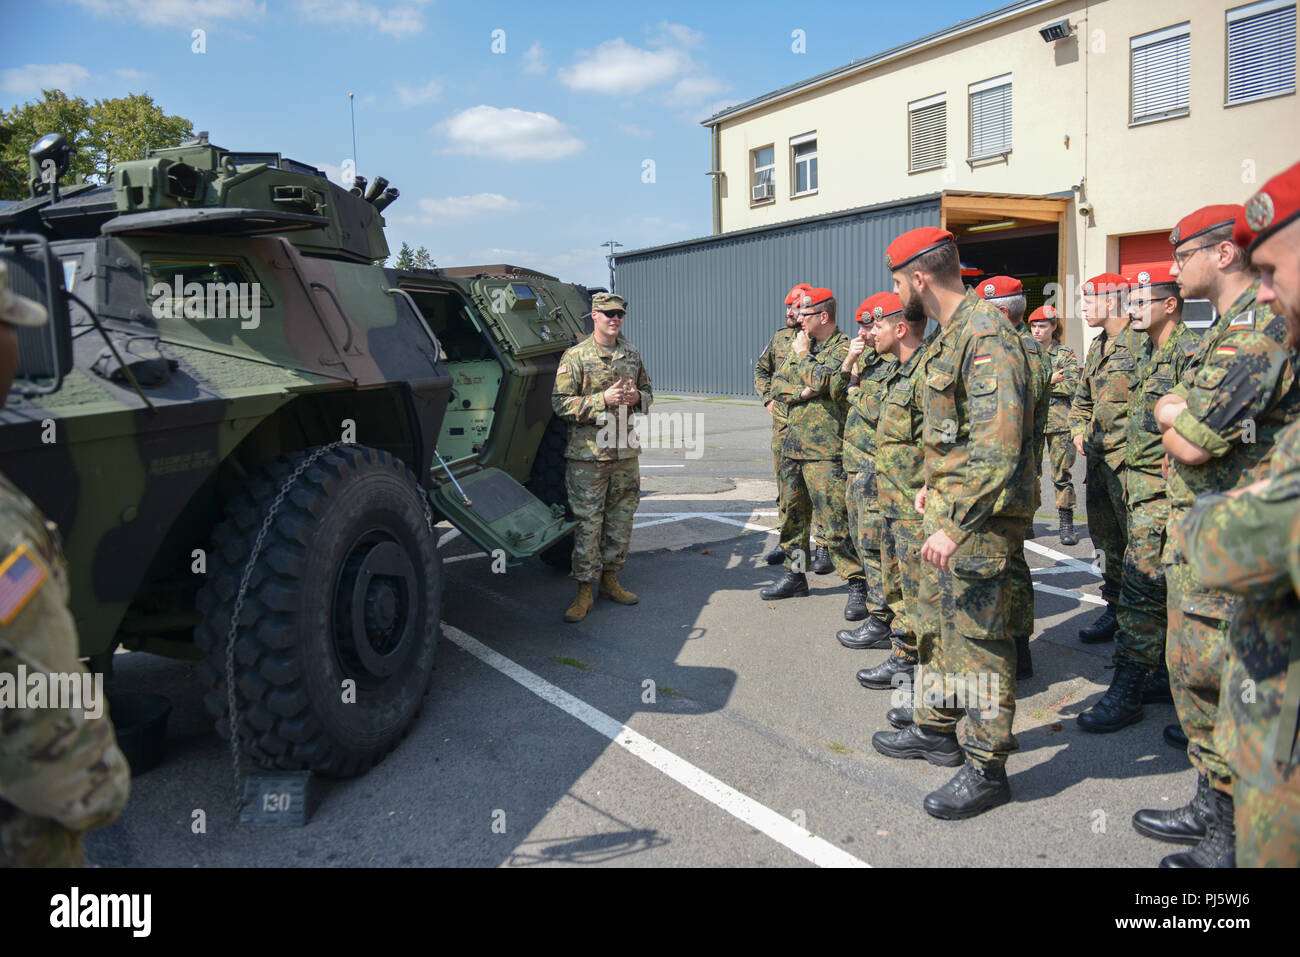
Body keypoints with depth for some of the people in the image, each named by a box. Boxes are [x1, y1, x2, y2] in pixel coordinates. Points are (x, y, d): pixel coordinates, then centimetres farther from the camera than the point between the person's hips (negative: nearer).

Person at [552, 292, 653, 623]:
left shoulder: (631, 354, 11)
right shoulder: (575, 356, -6)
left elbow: (648, 391, 21)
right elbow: (560, 403, -11)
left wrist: (637, 398, -3)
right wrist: (603, 399, -20)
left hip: (625, 450, 5)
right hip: (588, 453, -5)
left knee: (621, 518, 11)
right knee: (587, 522, -3)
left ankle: (610, 579, 25)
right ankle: (584, 591, 5)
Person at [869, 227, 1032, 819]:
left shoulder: (986, 335, -20)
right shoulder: (953, 333, 12)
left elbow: (999, 445, -29)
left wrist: (954, 523, -31)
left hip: (979, 517, -10)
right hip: (950, 508, 10)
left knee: (976, 638, -2)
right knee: (935, 620, 20)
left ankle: (986, 769, 12)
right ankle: (937, 730, 36)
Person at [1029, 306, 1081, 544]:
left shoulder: (1066, 354, 5)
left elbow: (1072, 386, -8)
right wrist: (1050, 380, -9)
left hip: (1058, 420, -2)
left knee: (1061, 472, -1)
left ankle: (1066, 523, 5)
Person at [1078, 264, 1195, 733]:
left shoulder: (1189, 353, -14)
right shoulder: (1144, 351, 15)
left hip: (1165, 488, -9)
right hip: (1139, 481, 10)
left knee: (1142, 585, -8)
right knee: (1163, 587, 15)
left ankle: (1125, 690, -2)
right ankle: (1170, 673, 26)